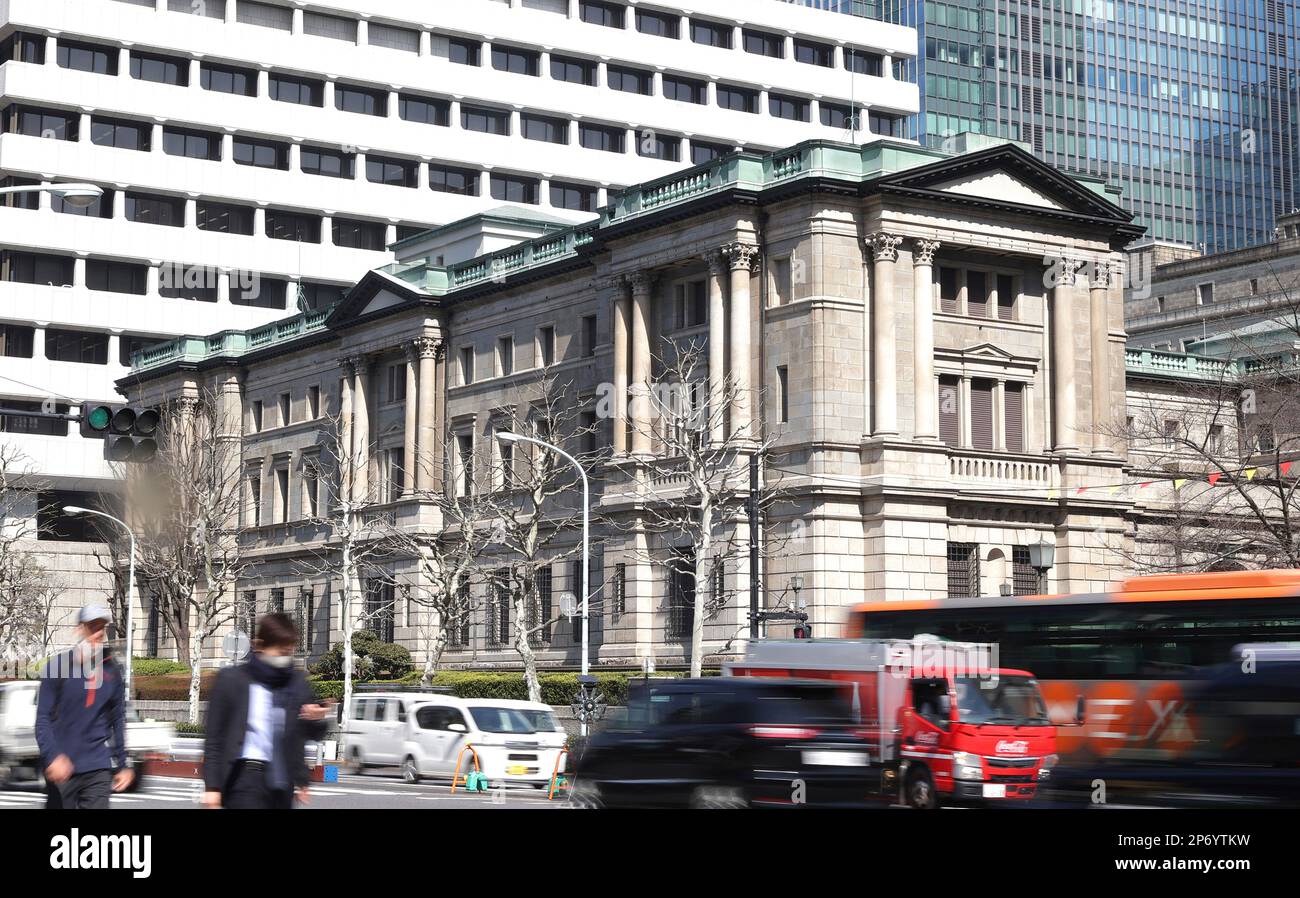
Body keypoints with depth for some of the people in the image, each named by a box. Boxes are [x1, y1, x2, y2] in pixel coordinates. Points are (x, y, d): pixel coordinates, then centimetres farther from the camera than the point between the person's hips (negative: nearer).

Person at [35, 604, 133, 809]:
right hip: (61, 769, -2)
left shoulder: (111, 670, 7)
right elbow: (43, 718, -6)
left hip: (99, 769, 2)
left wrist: (122, 765, 12)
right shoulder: (58, 665, -3)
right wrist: (52, 757, -20)